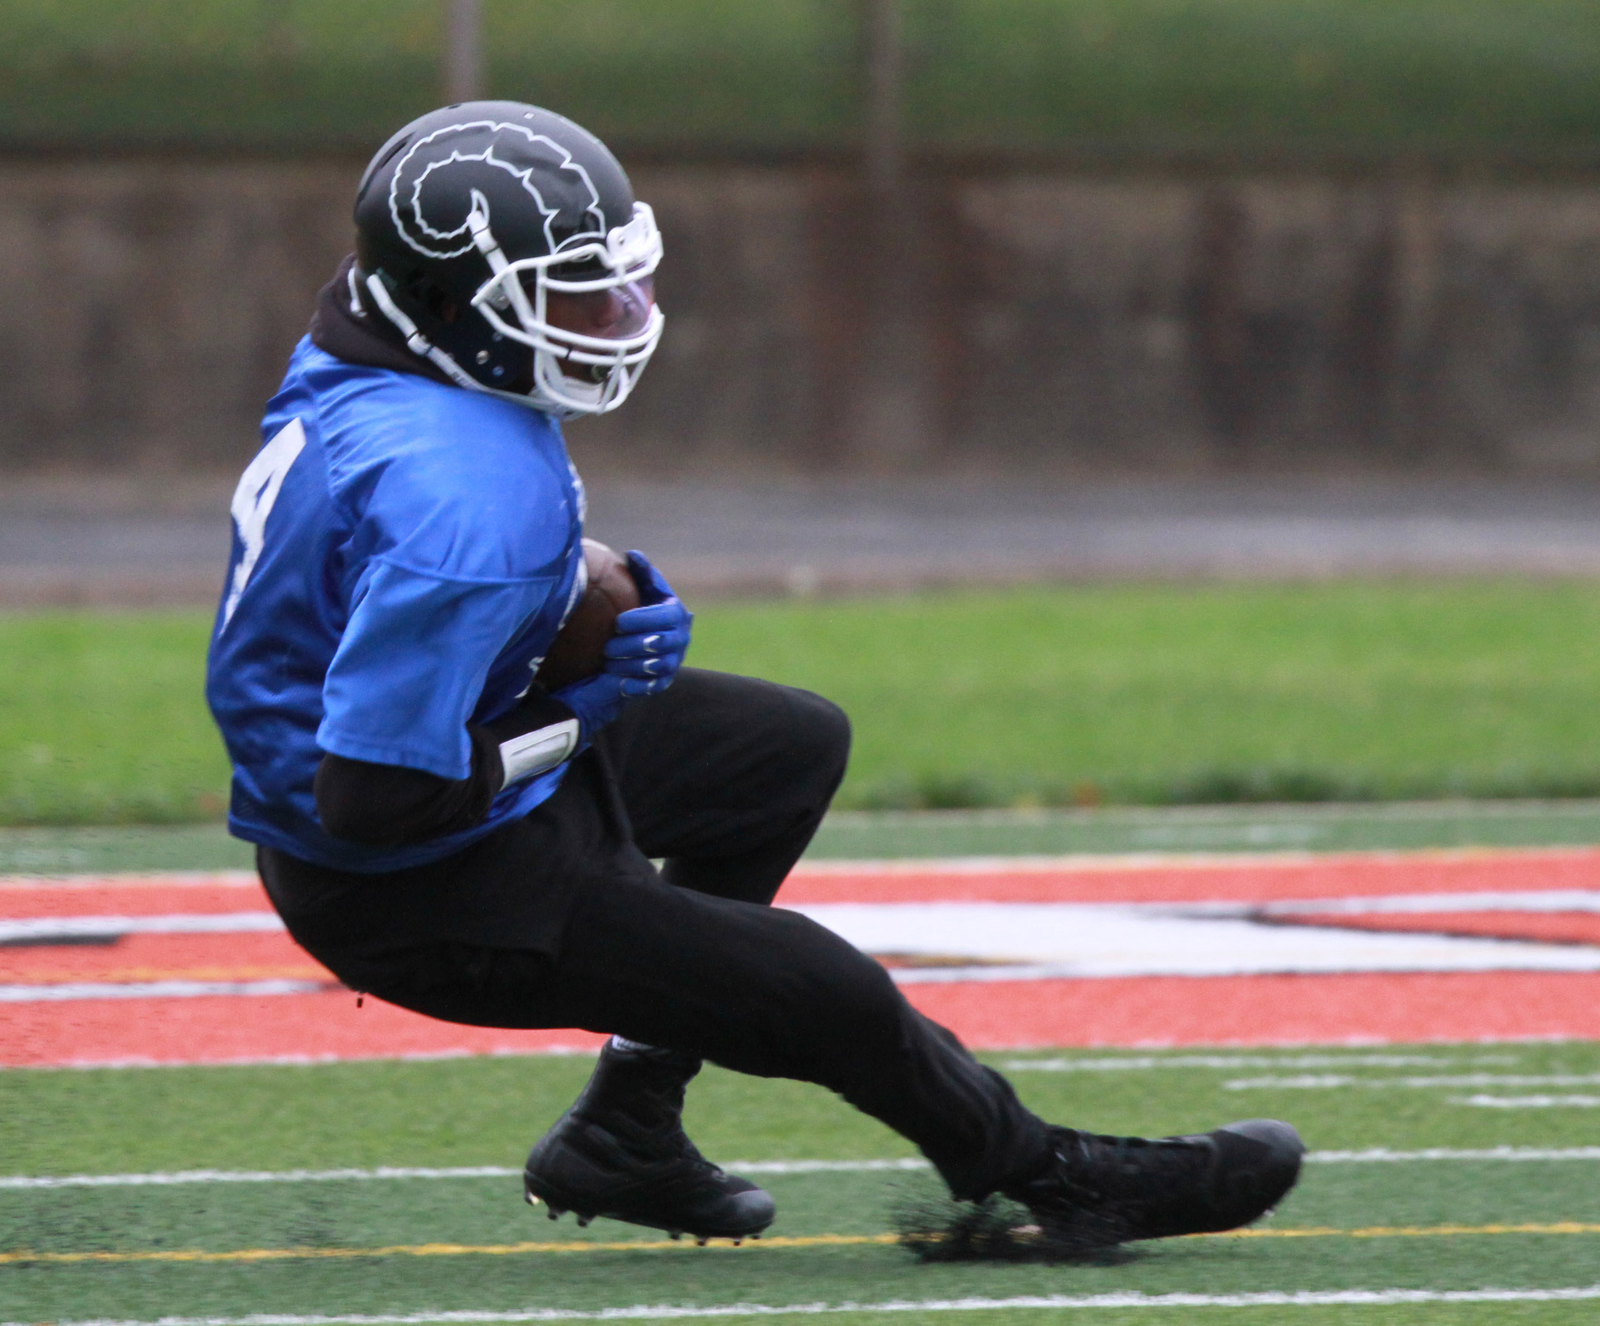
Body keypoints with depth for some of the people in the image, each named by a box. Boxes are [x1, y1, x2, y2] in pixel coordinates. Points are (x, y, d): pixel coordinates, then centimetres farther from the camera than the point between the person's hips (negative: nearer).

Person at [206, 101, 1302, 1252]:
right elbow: (376, 795, -34)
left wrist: (595, 603, -1)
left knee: (797, 747, 21)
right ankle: (1044, 1177, 28)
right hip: (420, 897, -10)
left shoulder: (374, 374, -4)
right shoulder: (467, 500, -34)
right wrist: (570, 726, -19)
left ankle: (625, 1133, 22)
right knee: (827, 994, 0)